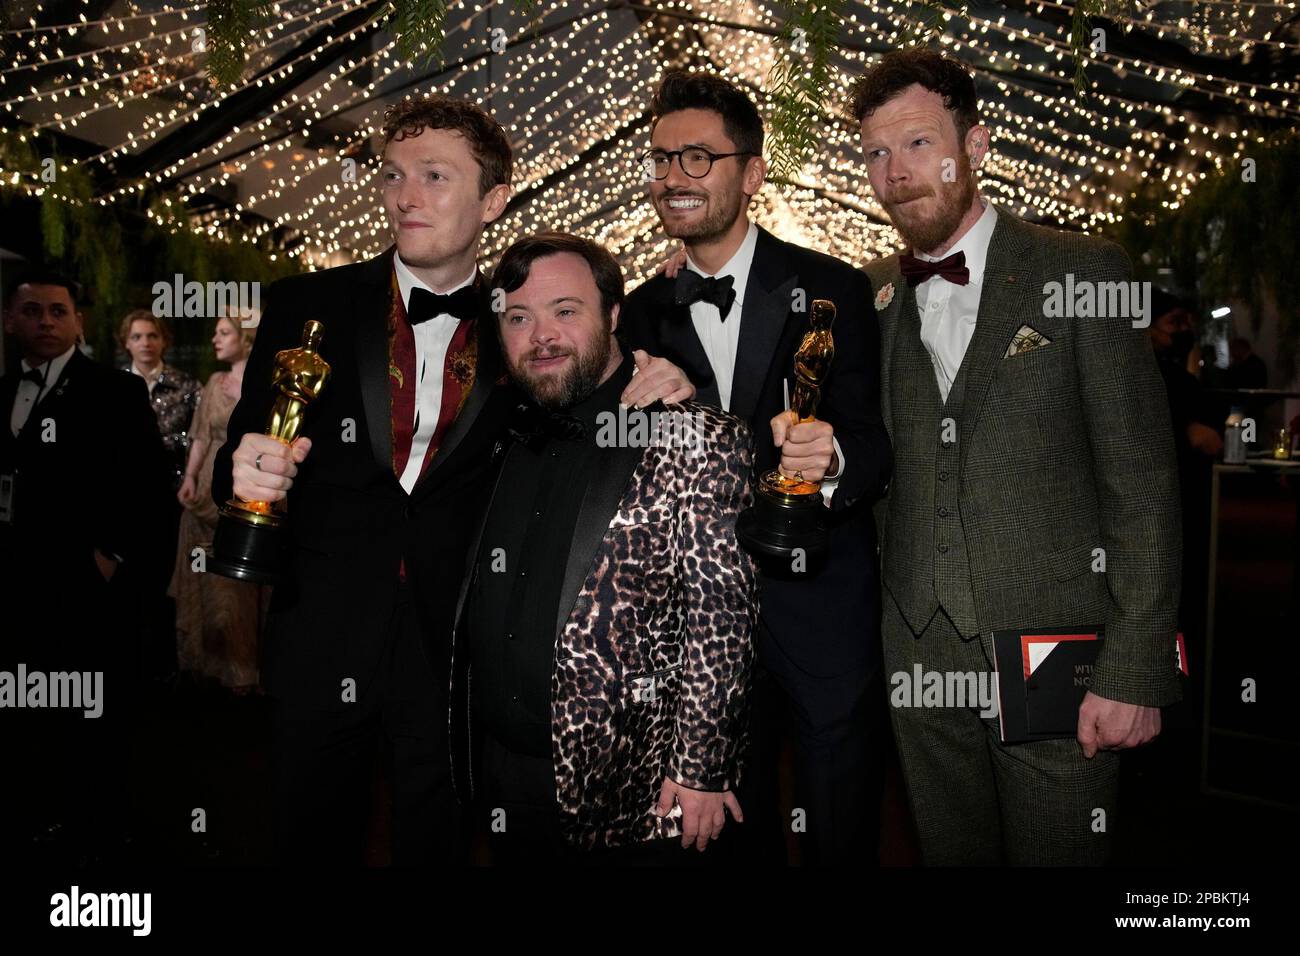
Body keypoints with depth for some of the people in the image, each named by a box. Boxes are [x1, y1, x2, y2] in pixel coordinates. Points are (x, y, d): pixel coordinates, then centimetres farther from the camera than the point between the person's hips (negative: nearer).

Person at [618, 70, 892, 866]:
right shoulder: (643, 313, 3)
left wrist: (833, 459, -34)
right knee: (738, 833, 21)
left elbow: (875, 443, -13)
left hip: (825, 614, -3)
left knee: (841, 837, 12)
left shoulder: (831, 289, -8)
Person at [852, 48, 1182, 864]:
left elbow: (1142, 483, -7)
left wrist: (1136, 672, -12)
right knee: (951, 852, 17)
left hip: (1055, 647, -3)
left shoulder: (1085, 272, -4)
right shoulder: (870, 296, 7)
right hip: (921, 655, 4)